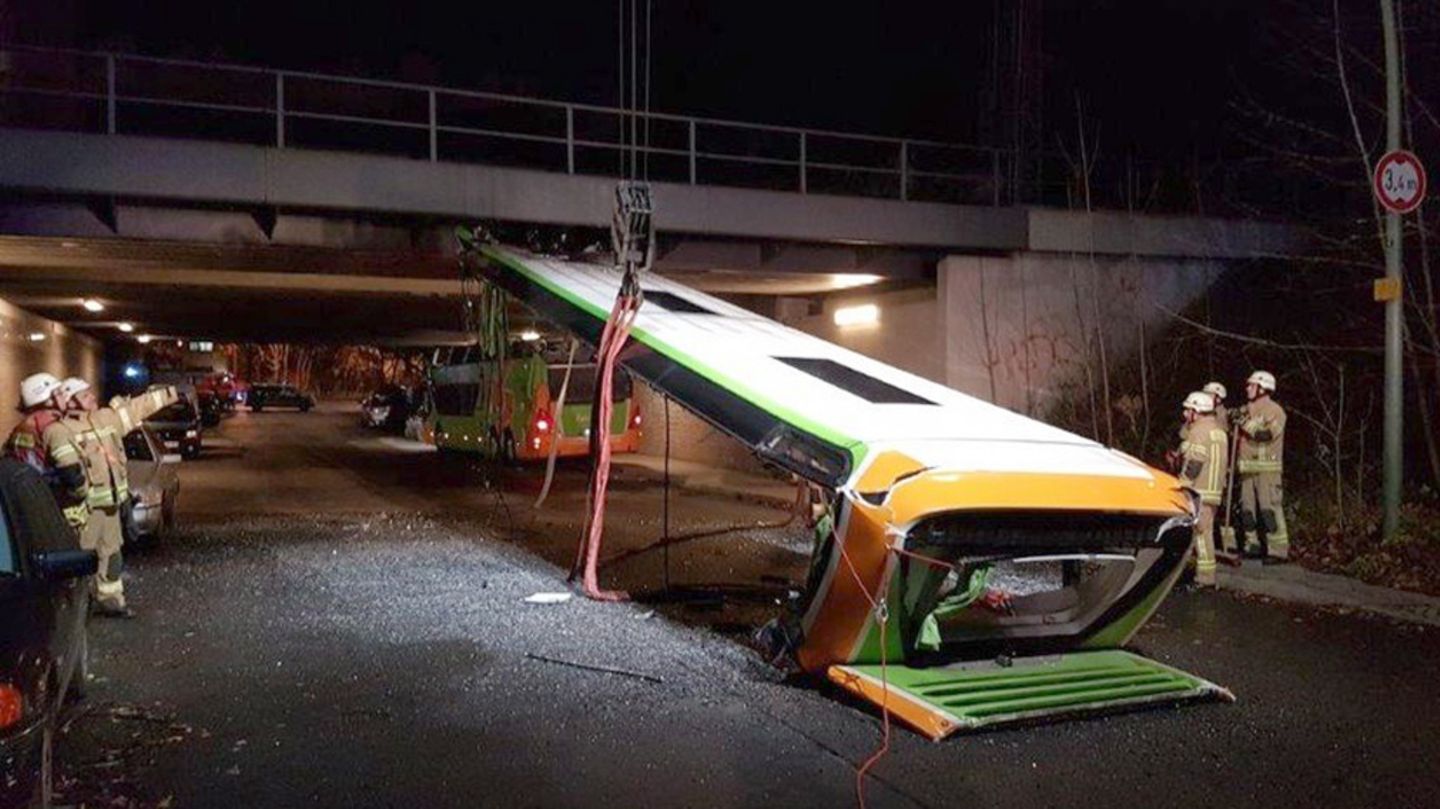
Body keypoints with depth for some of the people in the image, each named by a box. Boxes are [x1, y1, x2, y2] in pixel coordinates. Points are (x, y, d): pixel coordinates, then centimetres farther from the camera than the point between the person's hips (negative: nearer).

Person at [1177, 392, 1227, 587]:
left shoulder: (1199, 431, -13)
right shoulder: (1218, 430, 18)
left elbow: (1194, 464, -19)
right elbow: (1224, 462, 21)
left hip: (1199, 492, -10)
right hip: (1214, 490, 10)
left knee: (1200, 532, -7)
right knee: (1205, 532, 15)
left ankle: (1205, 577, -6)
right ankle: (1206, 573, 22)